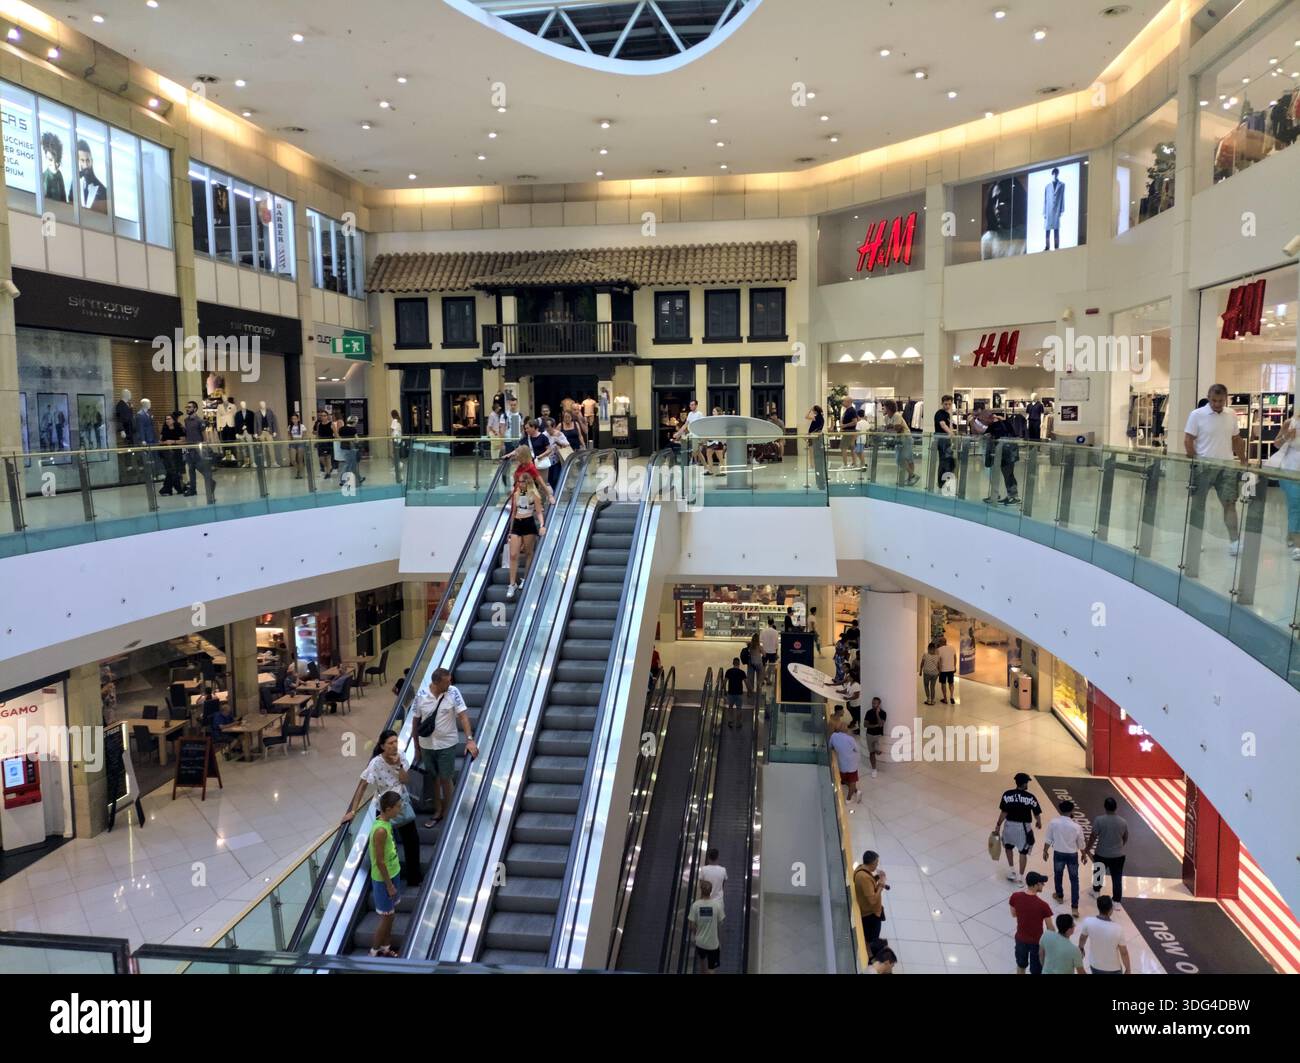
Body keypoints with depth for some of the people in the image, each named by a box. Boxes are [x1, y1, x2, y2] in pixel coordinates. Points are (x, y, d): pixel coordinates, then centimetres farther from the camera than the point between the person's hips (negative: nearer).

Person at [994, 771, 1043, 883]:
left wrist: (998, 825, 0)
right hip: (1023, 826, -1)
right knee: (1023, 851, 14)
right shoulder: (1031, 797, -12)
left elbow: (1003, 812, -10)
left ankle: (1011, 870, 24)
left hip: (1009, 824, 1)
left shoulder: (1007, 794, -11)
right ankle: (1021, 876, 17)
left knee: (1008, 846, 27)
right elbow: (1037, 814, -4)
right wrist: (1039, 823, 17)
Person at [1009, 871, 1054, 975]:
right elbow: (1050, 928, -16)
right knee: (1036, 970, 18)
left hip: (1020, 938, 4)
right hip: (1037, 941, -4)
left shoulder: (1015, 897, -17)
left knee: (1020, 964, 27)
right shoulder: (1043, 905, -29)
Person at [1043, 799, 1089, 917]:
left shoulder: (1053, 823, -14)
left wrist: (1045, 851, 12)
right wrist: (1084, 855, 15)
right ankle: (1074, 907, 5)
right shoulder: (1076, 827, -16)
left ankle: (1059, 896, 45)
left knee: (1057, 875, 25)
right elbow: (1081, 844, -4)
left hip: (1058, 854, 1)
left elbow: (1048, 840, -5)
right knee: (1074, 880, 9)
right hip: (1072, 855, -1)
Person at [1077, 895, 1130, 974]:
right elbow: (1124, 952, -16)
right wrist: (1128, 969, 0)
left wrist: (1081, 948, 22)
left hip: (1095, 965, 3)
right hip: (1113, 968, -2)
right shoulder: (1117, 928, -29)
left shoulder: (1088, 922, -20)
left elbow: (1082, 938, 0)